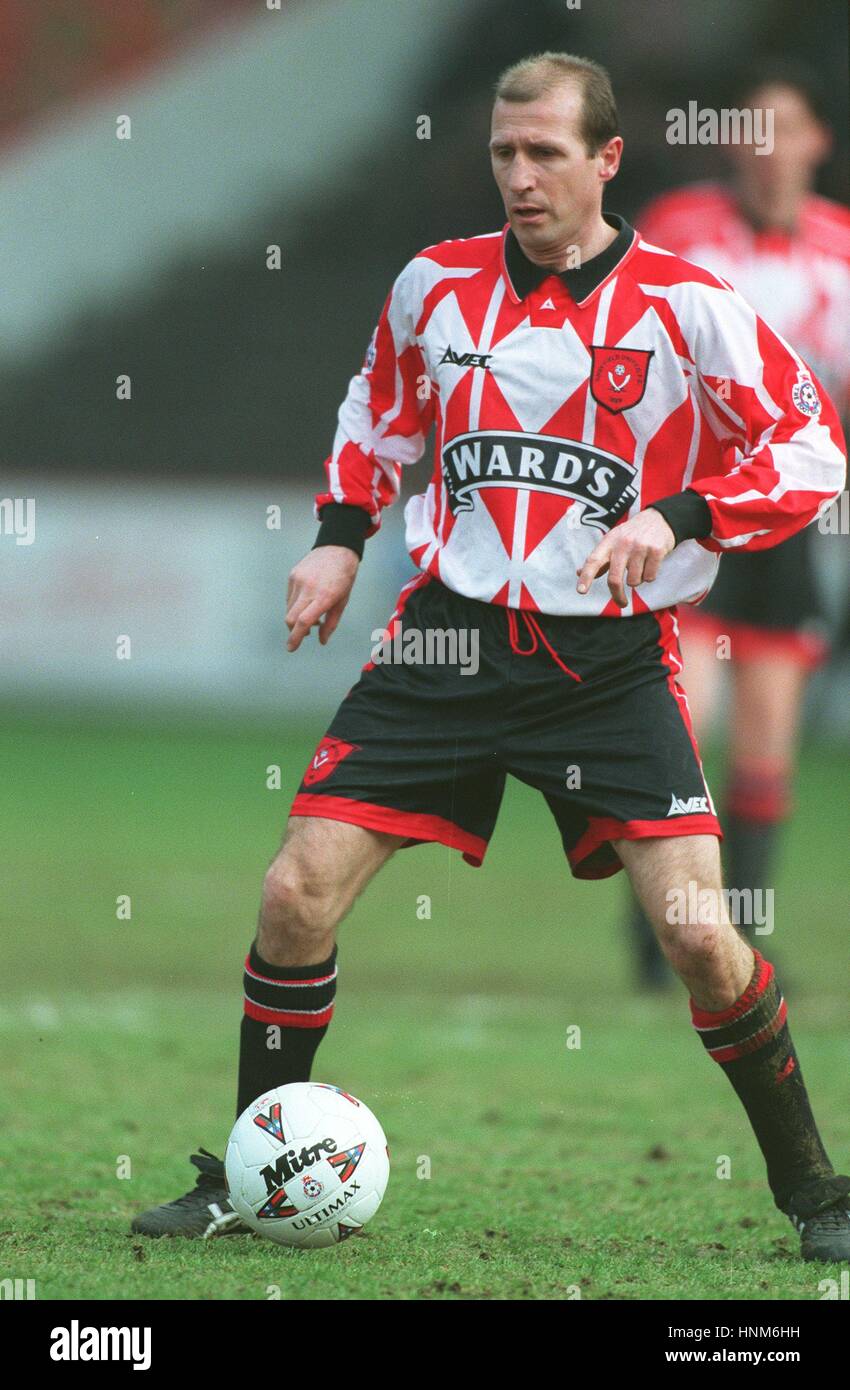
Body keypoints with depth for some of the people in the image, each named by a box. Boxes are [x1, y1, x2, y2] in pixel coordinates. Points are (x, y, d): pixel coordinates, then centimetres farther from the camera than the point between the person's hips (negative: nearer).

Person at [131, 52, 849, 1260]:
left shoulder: (686, 306, -8)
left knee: (698, 932, -14)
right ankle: (246, 1180, 11)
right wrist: (340, 535, 11)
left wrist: (678, 518, -19)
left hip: (610, 654, -3)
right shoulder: (438, 283, 4)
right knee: (297, 897, -6)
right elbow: (380, 406, 24)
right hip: (450, 629, 3)